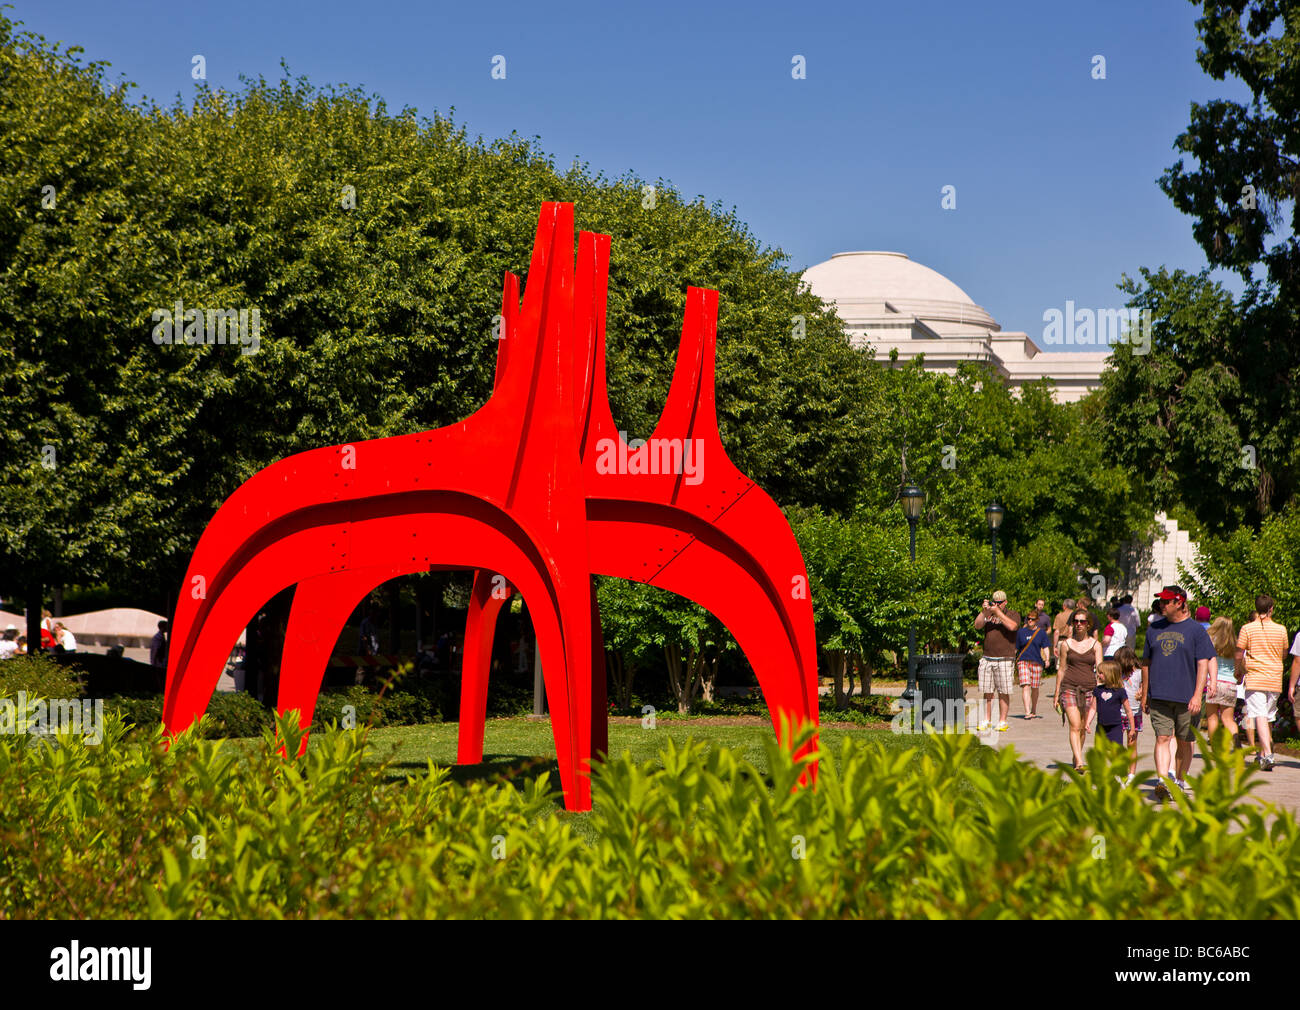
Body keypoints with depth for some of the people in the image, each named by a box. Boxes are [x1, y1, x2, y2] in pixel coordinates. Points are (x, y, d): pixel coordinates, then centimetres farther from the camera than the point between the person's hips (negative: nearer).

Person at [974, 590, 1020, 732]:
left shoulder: (1013, 614, 6)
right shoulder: (987, 614, 15)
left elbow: (1012, 626, -13)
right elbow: (977, 626, 1)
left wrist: (997, 612, -13)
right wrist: (983, 611, -11)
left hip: (1005, 659, -3)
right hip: (987, 658, 3)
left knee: (1003, 692, -3)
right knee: (987, 692, 4)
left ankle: (1002, 722, 4)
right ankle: (987, 721, 11)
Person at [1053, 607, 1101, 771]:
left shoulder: (1095, 645, 6)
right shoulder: (1066, 644, 6)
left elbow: (1100, 670, 1)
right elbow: (1061, 669, 11)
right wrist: (1056, 694, 12)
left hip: (1089, 688, 1)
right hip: (1069, 687, -1)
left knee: (1083, 728, 6)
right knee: (1075, 725, -15)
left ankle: (1076, 760, 24)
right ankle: (1079, 762, -23)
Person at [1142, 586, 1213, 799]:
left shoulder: (1196, 630, 0)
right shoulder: (1154, 629, 12)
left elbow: (1203, 665, -4)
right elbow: (1146, 663, 19)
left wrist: (1197, 695, -13)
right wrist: (1145, 695, 18)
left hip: (1186, 699, -2)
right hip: (1159, 697, 2)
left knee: (1184, 742, 8)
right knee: (1163, 738, -11)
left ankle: (1180, 781, 22)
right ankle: (1162, 781, -21)